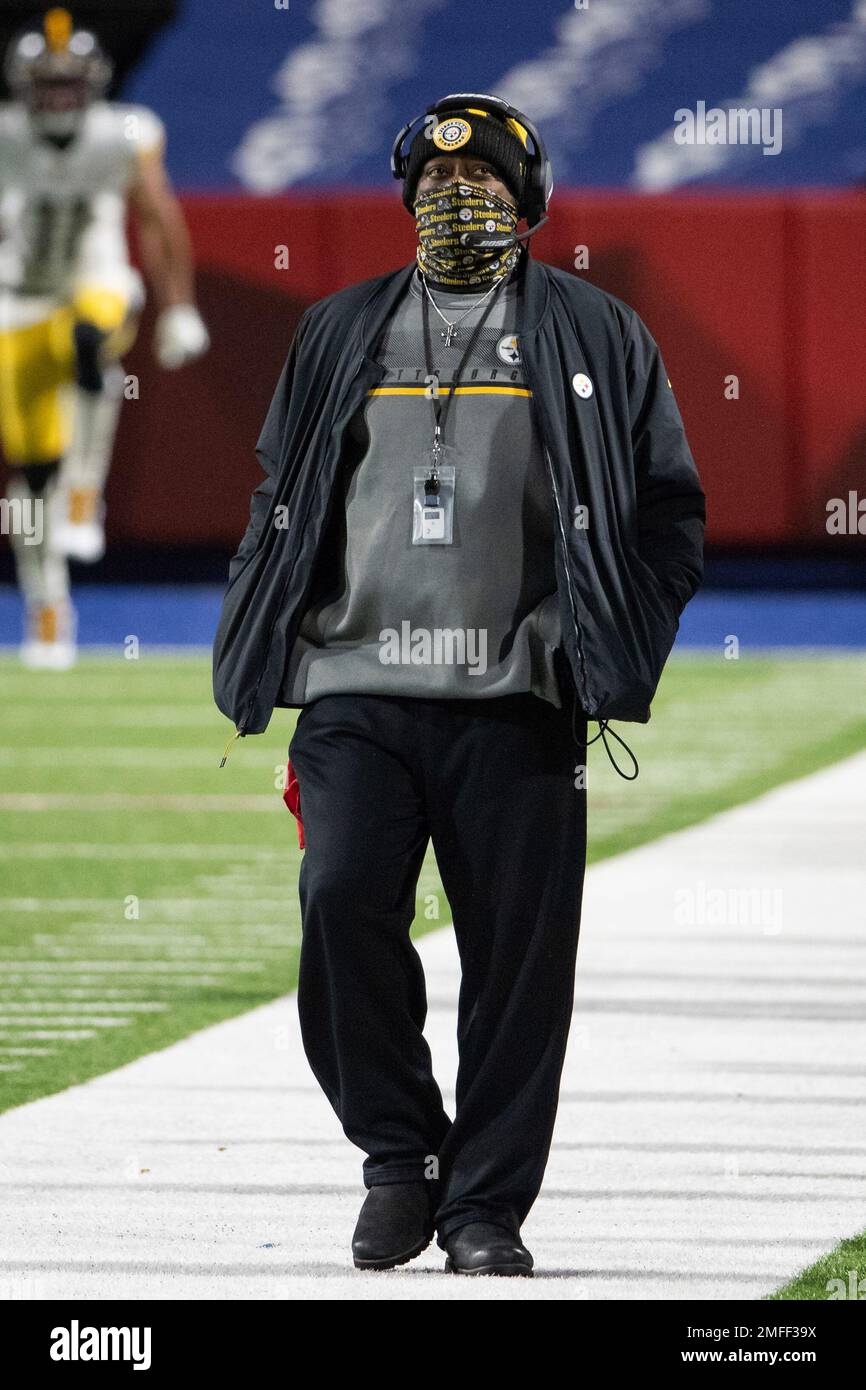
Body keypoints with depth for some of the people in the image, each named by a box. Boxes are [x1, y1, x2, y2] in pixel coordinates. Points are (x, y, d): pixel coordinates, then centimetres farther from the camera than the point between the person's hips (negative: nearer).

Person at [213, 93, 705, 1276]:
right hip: (357, 690, 1)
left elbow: (667, 510, 10)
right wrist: (276, 655, 10)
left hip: (514, 702, -1)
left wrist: (607, 644, -2)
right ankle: (399, 1155, 3)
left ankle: (487, 1207, 7)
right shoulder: (340, 335, 16)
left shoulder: (594, 337, 9)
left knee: (519, 948, -3)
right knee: (342, 902, -15)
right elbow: (281, 500, 21)